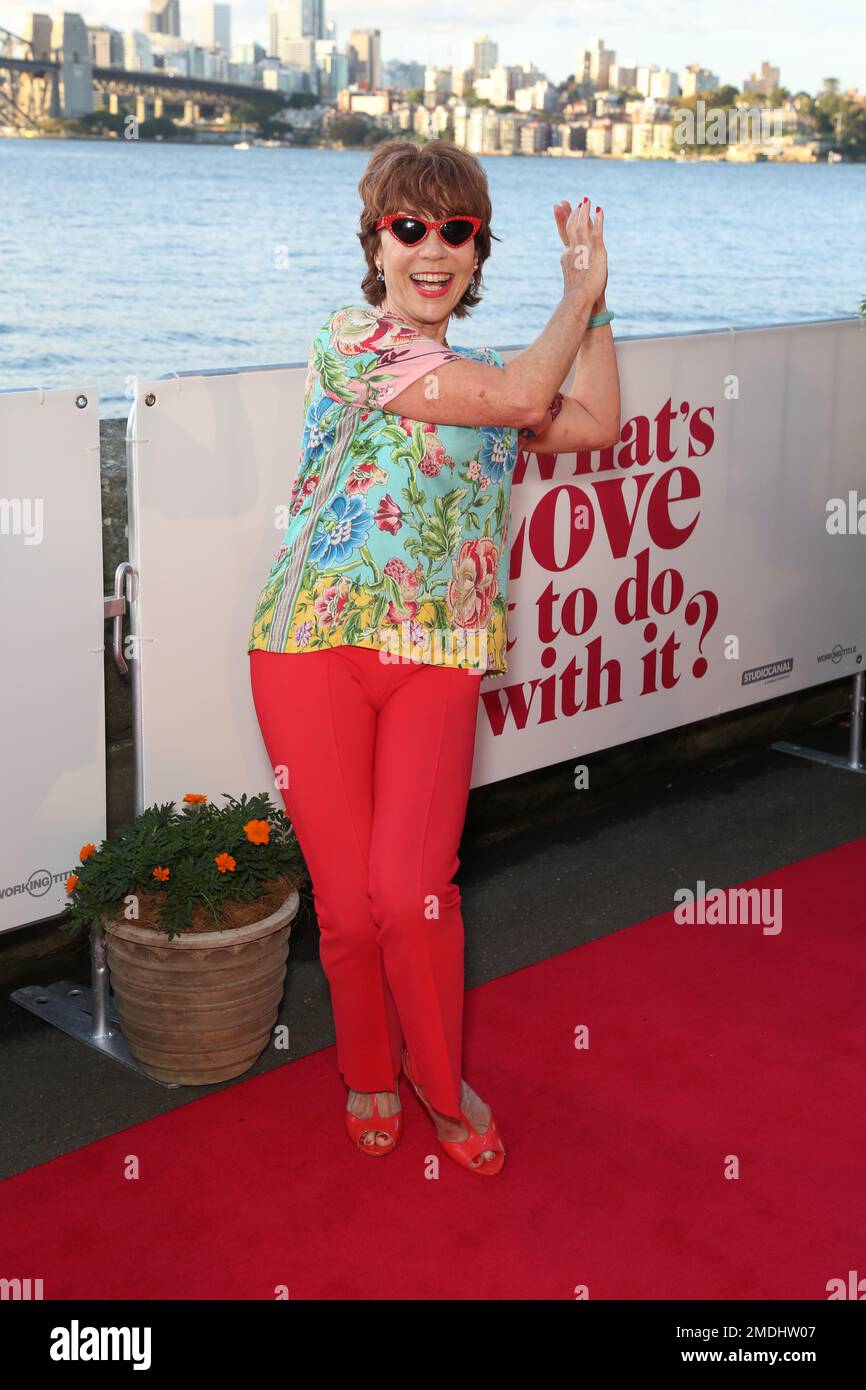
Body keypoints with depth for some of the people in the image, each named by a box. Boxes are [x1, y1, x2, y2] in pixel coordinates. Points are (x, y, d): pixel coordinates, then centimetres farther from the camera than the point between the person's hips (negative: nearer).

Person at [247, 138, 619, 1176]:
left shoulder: (478, 378, 20)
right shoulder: (350, 335, -3)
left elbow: (597, 422, 14)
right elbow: (522, 399, -9)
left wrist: (593, 294, 16)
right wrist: (578, 296, 6)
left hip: (437, 661, 4)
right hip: (316, 642, -4)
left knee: (412, 892, -11)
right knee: (347, 903, -1)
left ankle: (439, 1079, 16)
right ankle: (368, 1071, 28)